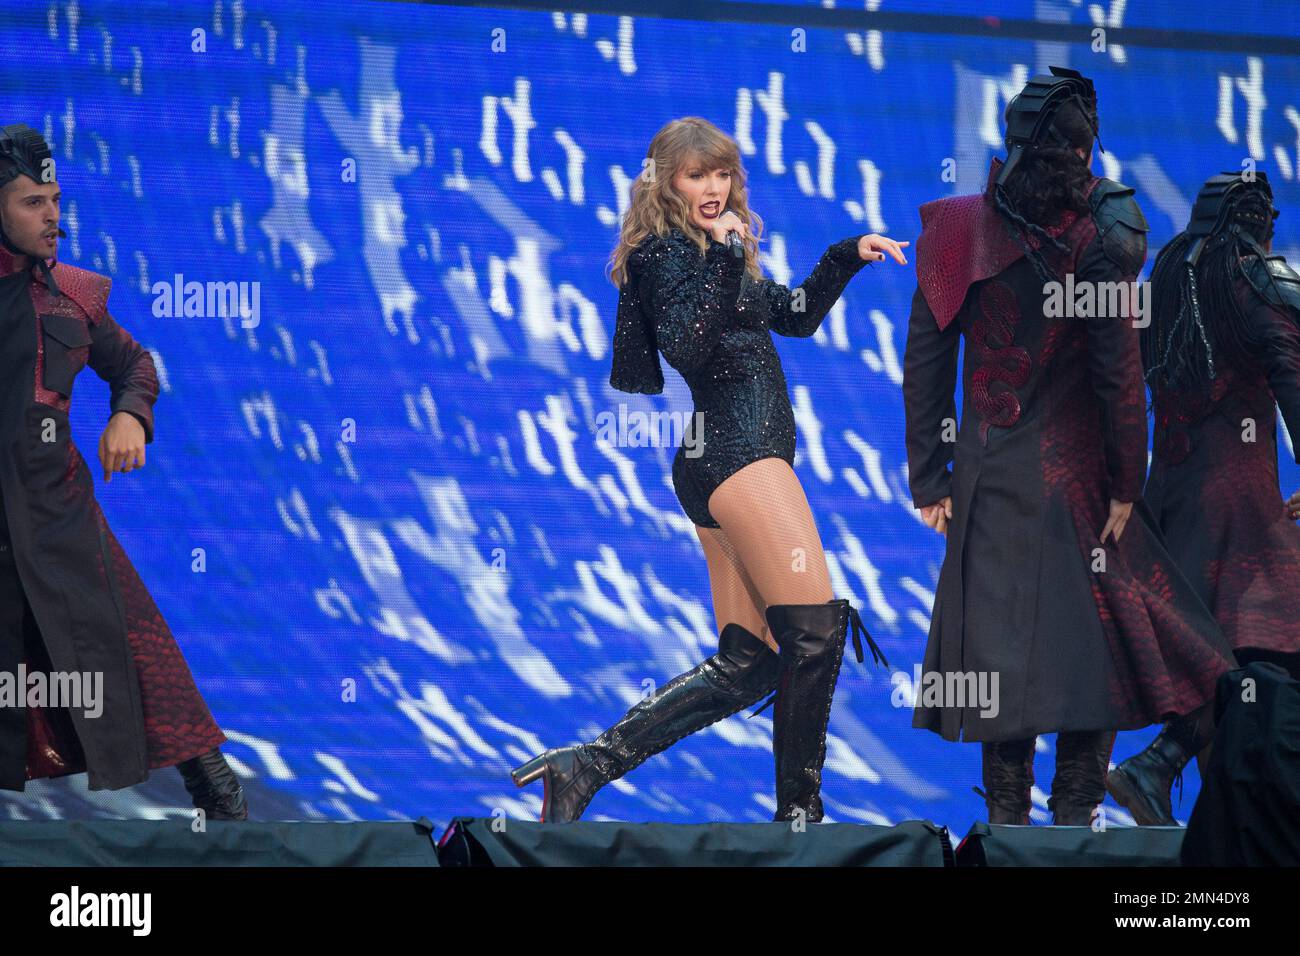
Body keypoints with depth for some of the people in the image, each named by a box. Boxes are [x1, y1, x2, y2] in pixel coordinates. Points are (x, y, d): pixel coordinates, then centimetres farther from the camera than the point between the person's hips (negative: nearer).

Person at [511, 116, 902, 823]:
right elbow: (686, 345, -18)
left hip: (720, 464, 10)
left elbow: (795, 316, 30)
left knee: (747, 664, 3)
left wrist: (848, 256, 20)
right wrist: (725, 260, -19)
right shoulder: (664, 253, -3)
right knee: (816, 630, -13)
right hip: (737, 451, -10)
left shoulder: (710, 250, 24)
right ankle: (799, 812, -9)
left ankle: (585, 767, -2)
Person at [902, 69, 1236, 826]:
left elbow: (925, 363, 1)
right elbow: (1117, 374, -11)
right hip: (1074, 473, -3)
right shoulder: (1097, 239, -11)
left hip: (988, 474, 3)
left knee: (1001, 655, 7)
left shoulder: (958, 231, 0)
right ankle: (1074, 816, 5)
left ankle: (1009, 820, 8)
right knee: (1098, 646, 7)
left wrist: (930, 478, 6)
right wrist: (1127, 485, -3)